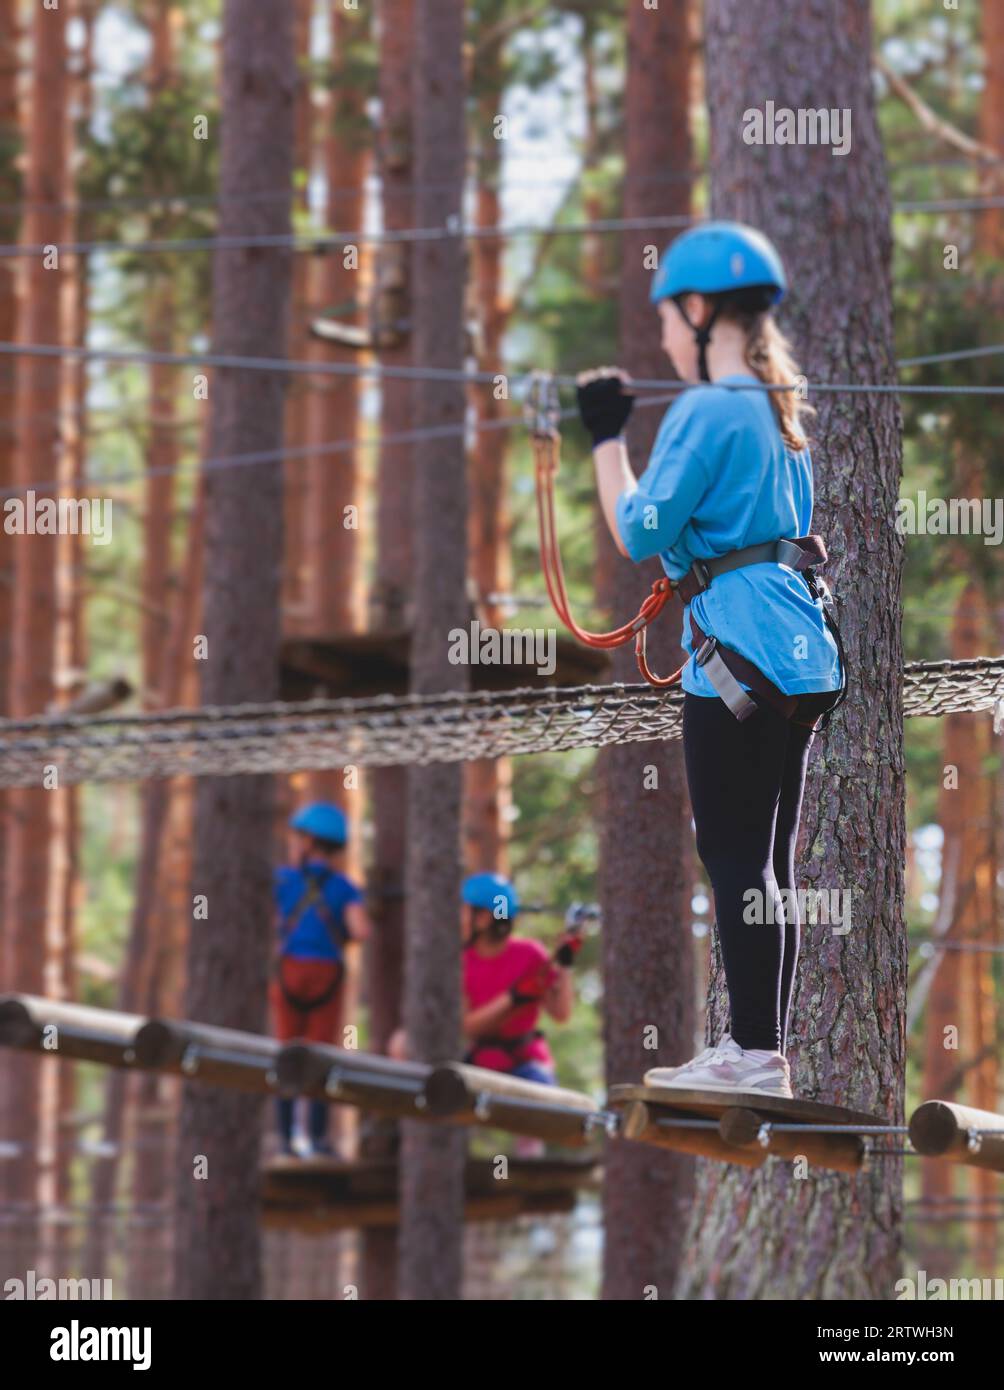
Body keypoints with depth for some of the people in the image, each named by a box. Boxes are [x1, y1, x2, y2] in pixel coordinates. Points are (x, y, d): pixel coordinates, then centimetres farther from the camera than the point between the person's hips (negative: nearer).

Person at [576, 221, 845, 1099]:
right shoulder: (779, 409, 16)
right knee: (769, 862, 12)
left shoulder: (708, 411, -12)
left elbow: (640, 535, -11)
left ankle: (757, 1057, -6)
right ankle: (758, 1050, 16)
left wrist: (607, 438, -3)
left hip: (738, 655, -9)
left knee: (735, 861, -6)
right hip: (800, 656, 9)